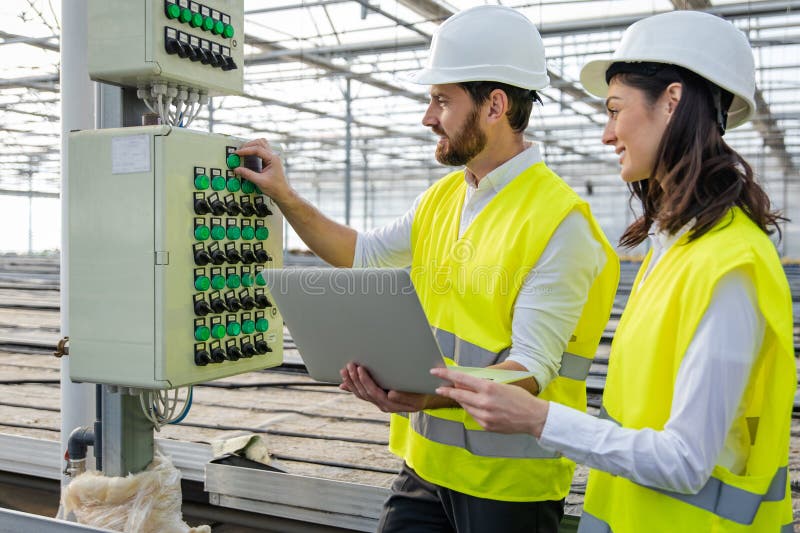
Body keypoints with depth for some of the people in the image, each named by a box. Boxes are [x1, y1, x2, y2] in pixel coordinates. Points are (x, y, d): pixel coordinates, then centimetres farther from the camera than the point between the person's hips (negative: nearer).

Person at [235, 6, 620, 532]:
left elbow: (532, 365, -22)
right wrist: (284, 196, 13)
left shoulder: (558, 219, -18)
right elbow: (364, 255, 20)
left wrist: (429, 397, -37)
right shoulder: (440, 199, 6)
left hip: (508, 481, -6)